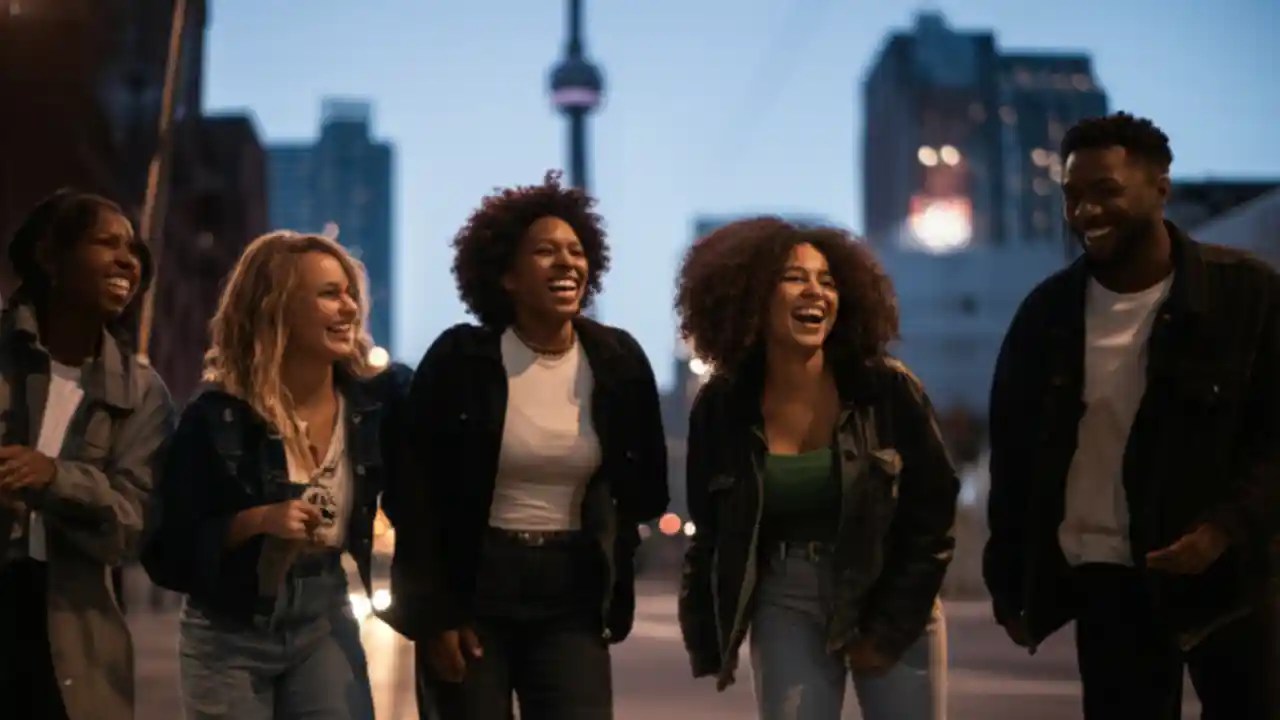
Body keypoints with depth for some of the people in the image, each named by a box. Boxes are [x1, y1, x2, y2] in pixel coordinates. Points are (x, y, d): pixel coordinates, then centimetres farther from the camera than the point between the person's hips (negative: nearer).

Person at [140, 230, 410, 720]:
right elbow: (167, 550, -14)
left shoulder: (375, 401, -6)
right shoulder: (217, 416, -14)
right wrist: (256, 521, -25)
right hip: (228, 639, -2)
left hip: (325, 627, 3)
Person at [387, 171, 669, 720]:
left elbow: (647, 483, 13)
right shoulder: (460, 357, -7)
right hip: (471, 587, -2)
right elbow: (417, 493, -5)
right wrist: (436, 613, -8)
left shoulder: (619, 360, 0)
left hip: (570, 594, 2)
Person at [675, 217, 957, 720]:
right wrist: (711, 638, 6)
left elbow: (933, 513, -5)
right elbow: (709, 533, 7)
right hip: (786, 610, 1)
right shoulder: (720, 408, -4)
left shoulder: (888, 389, -9)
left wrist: (891, 628, -8)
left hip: (895, 607, -1)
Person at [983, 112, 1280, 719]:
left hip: (1227, 571, -1)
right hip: (1106, 576, 1)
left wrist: (1229, 526, -20)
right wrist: (1009, 579, 8)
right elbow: (1013, 448, 7)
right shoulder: (1047, 312, 0)